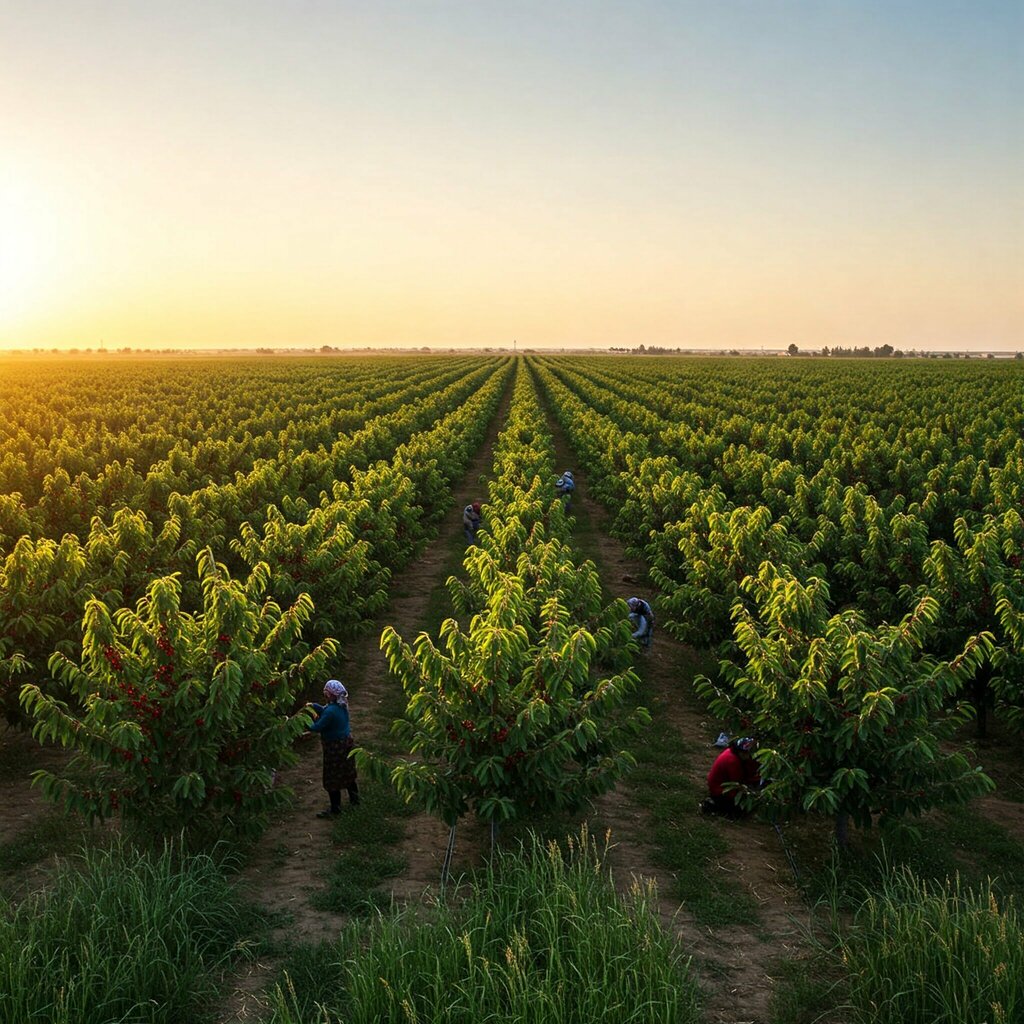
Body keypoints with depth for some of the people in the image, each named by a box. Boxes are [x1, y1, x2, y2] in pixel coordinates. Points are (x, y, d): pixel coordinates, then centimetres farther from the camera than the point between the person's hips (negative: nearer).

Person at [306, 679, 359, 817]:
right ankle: (354, 798, 40)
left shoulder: (331, 711, -31)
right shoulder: (341, 705, -3)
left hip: (335, 747, -9)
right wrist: (313, 706, 2)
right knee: (347, 772, 25)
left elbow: (317, 728, -23)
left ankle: (335, 808, 17)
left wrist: (306, 726, -7)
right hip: (347, 742, 9)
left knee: (332, 778, 6)